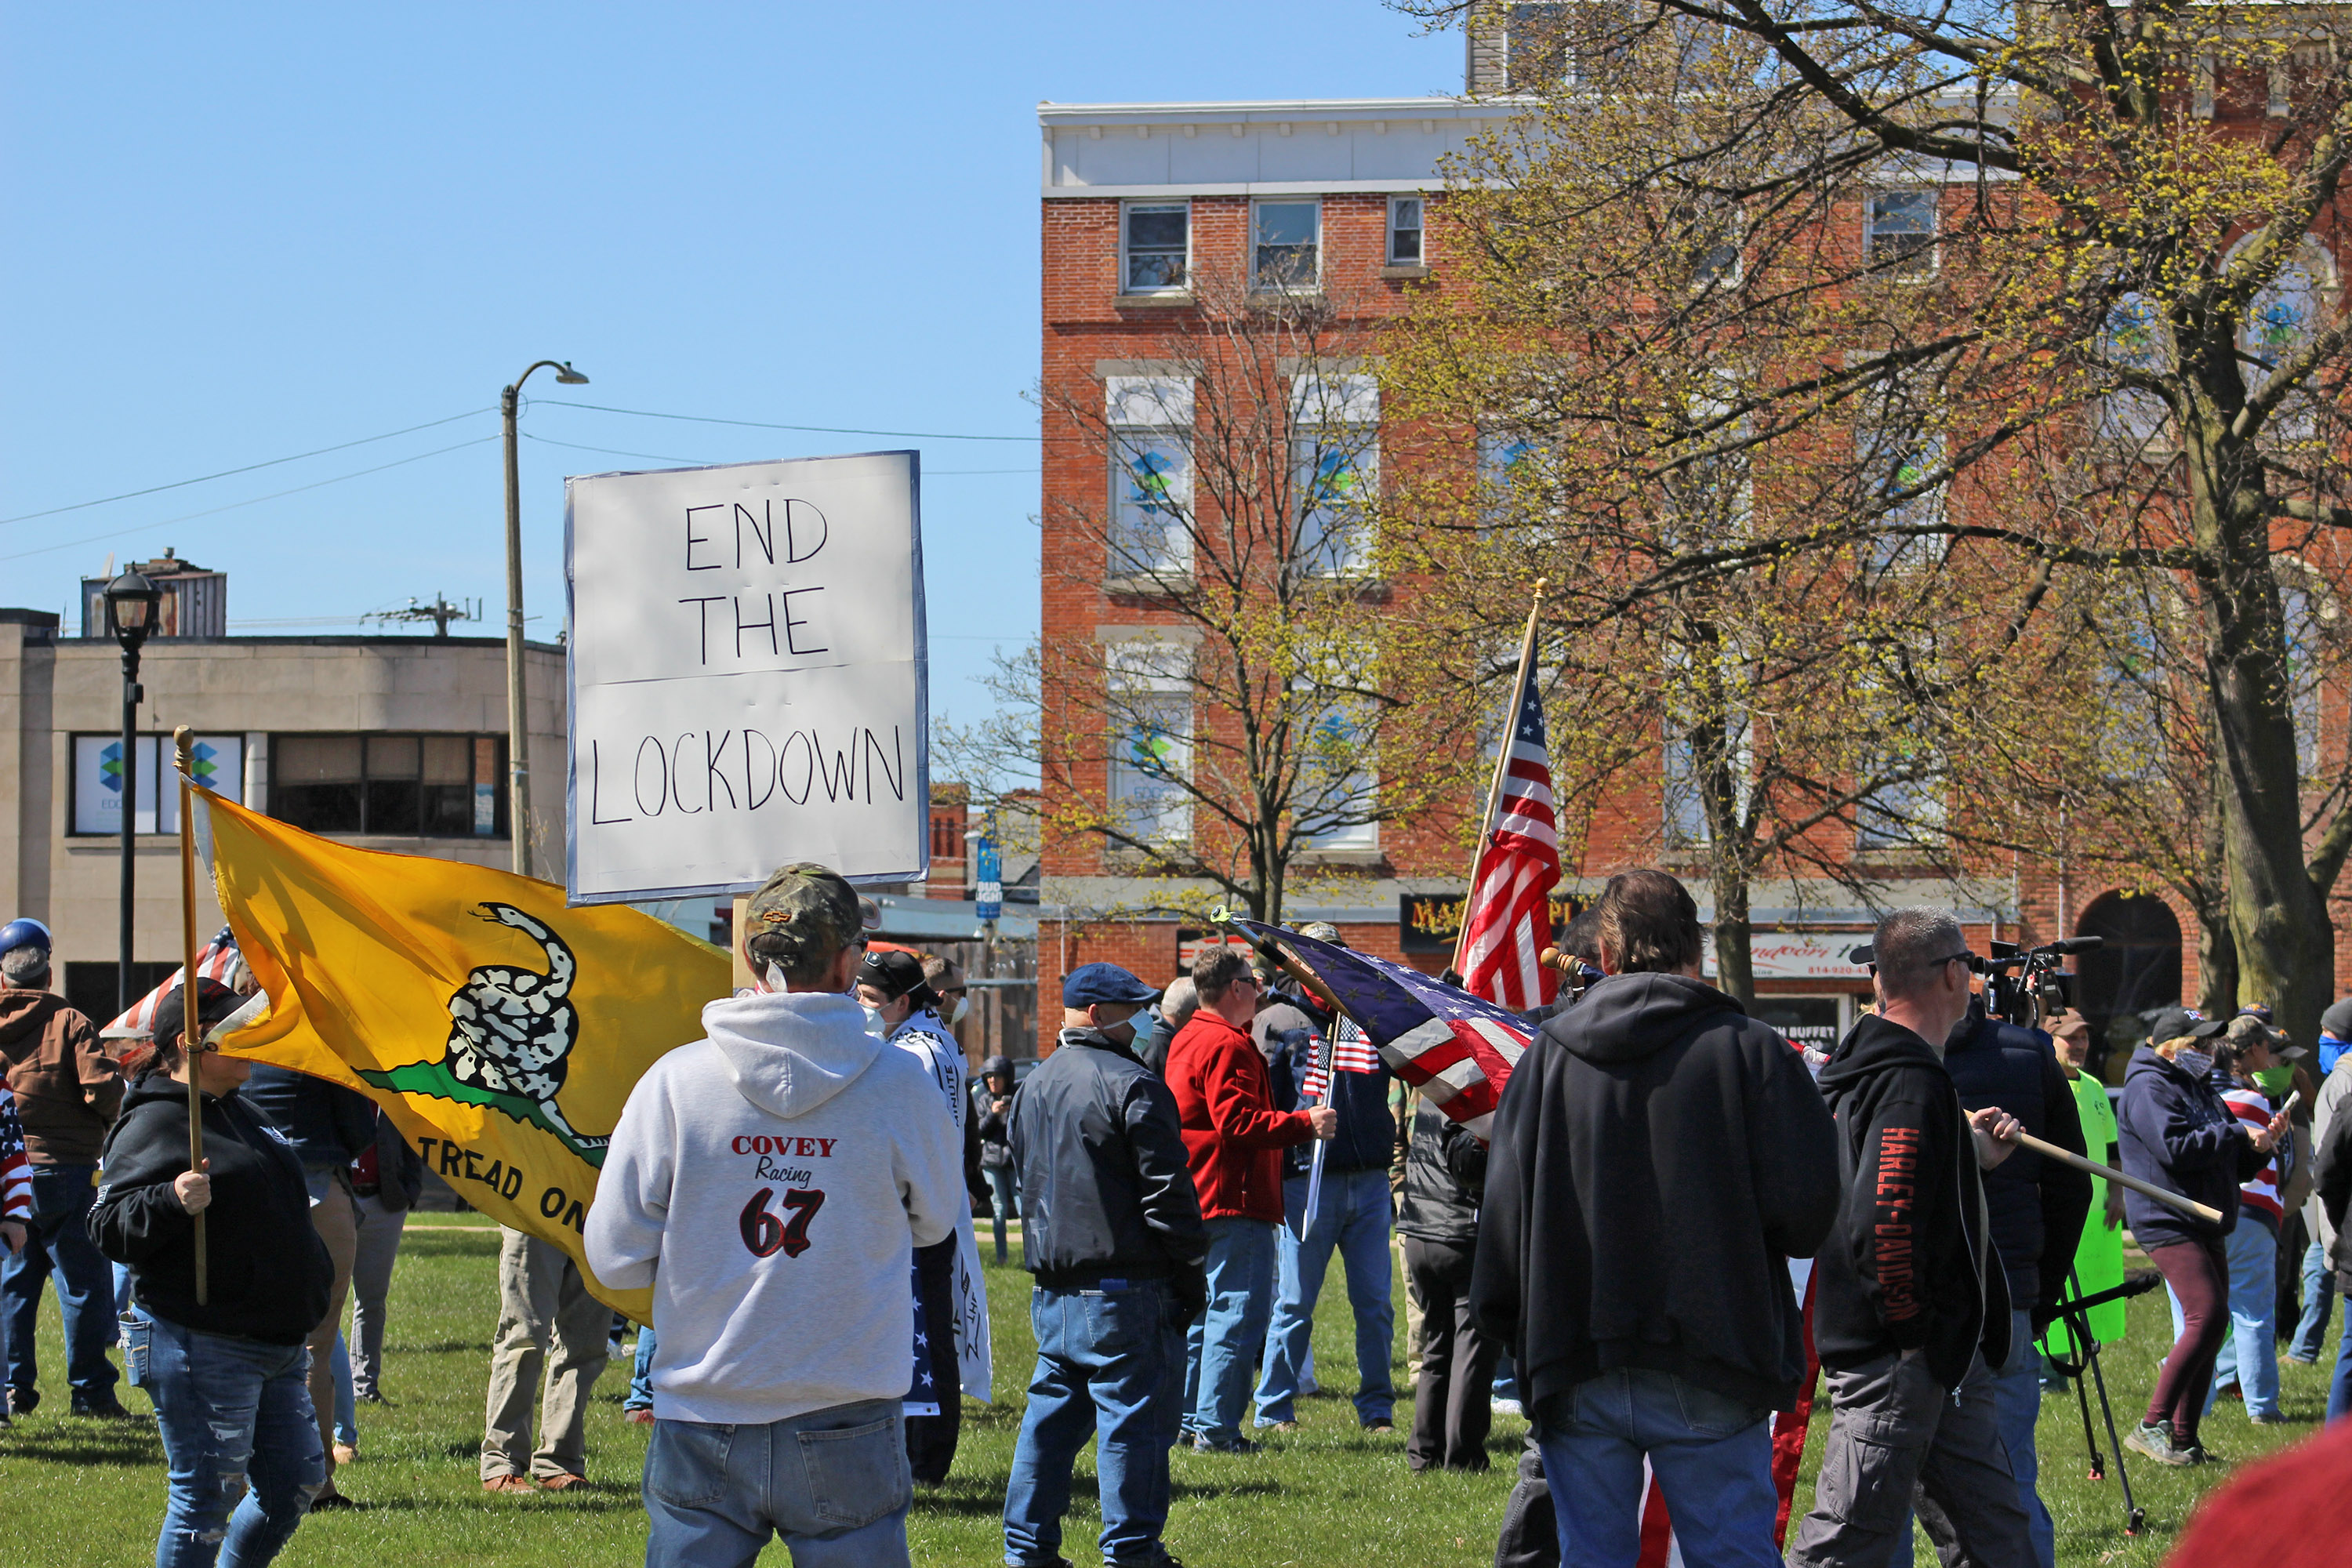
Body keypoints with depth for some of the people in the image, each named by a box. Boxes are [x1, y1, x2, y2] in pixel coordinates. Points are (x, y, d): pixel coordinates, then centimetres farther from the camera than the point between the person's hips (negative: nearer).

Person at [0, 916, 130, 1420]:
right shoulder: (68, 1022, -7)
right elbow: (102, 1089, -14)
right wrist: (109, 1123, 6)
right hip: (63, 1169, -3)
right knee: (84, 1282, 2)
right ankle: (91, 1391, 2)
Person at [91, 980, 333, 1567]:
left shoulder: (240, 1114, 18)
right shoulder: (153, 1124, -11)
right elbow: (108, 1227, -18)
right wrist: (171, 1203, -34)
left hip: (277, 1346, 9)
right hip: (203, 1349, -9)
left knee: (298, 1479, 11)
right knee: (207, 1496, -6)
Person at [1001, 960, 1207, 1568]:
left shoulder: (1033, 1088, 14)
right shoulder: (1131, 1086, -12)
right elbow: (1166, 1192, -13)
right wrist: (1190, 1273, -7)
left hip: (1053, 1286, 8)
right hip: (1125, 1289, -8)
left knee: (1051, 1414, 14)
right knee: (1133, 1415, -2)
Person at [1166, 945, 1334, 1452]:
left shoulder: (1186, 1040, 18)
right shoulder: (1227, 1046, -15)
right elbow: (1238, 1121, -24)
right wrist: (1304, 1123, -20)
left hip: (1196, 1197, 11)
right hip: (1236, 1201, -11)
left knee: (1202, 1310, 16)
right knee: (1238, 1312, -8)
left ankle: (1189, 1418, 21)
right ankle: (1216, 1427, -10)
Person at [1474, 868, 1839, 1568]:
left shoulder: (1544, 1057, 4)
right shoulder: (1749, 1048, -5)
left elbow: (1503, 1215, 5)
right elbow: (1806, 1207, -9)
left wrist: (1505, 1328, 18)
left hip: (1576, 1377, 3)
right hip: (1706, 1378, -2)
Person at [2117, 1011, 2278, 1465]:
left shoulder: (2201, 1088, 22)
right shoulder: (2149, 1087, -8)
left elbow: (2235, 1166, 24)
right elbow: (2176, 1147, -22)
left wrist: (2259, 1146, 3)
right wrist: (2238, 1134, -14)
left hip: (2207, 1225, 10)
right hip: (2167, 1220, -10)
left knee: (2209, 1325, 7)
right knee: (2208, 1316, -20)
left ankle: (2184, 1437, 11)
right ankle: (2152, 1425, -17)